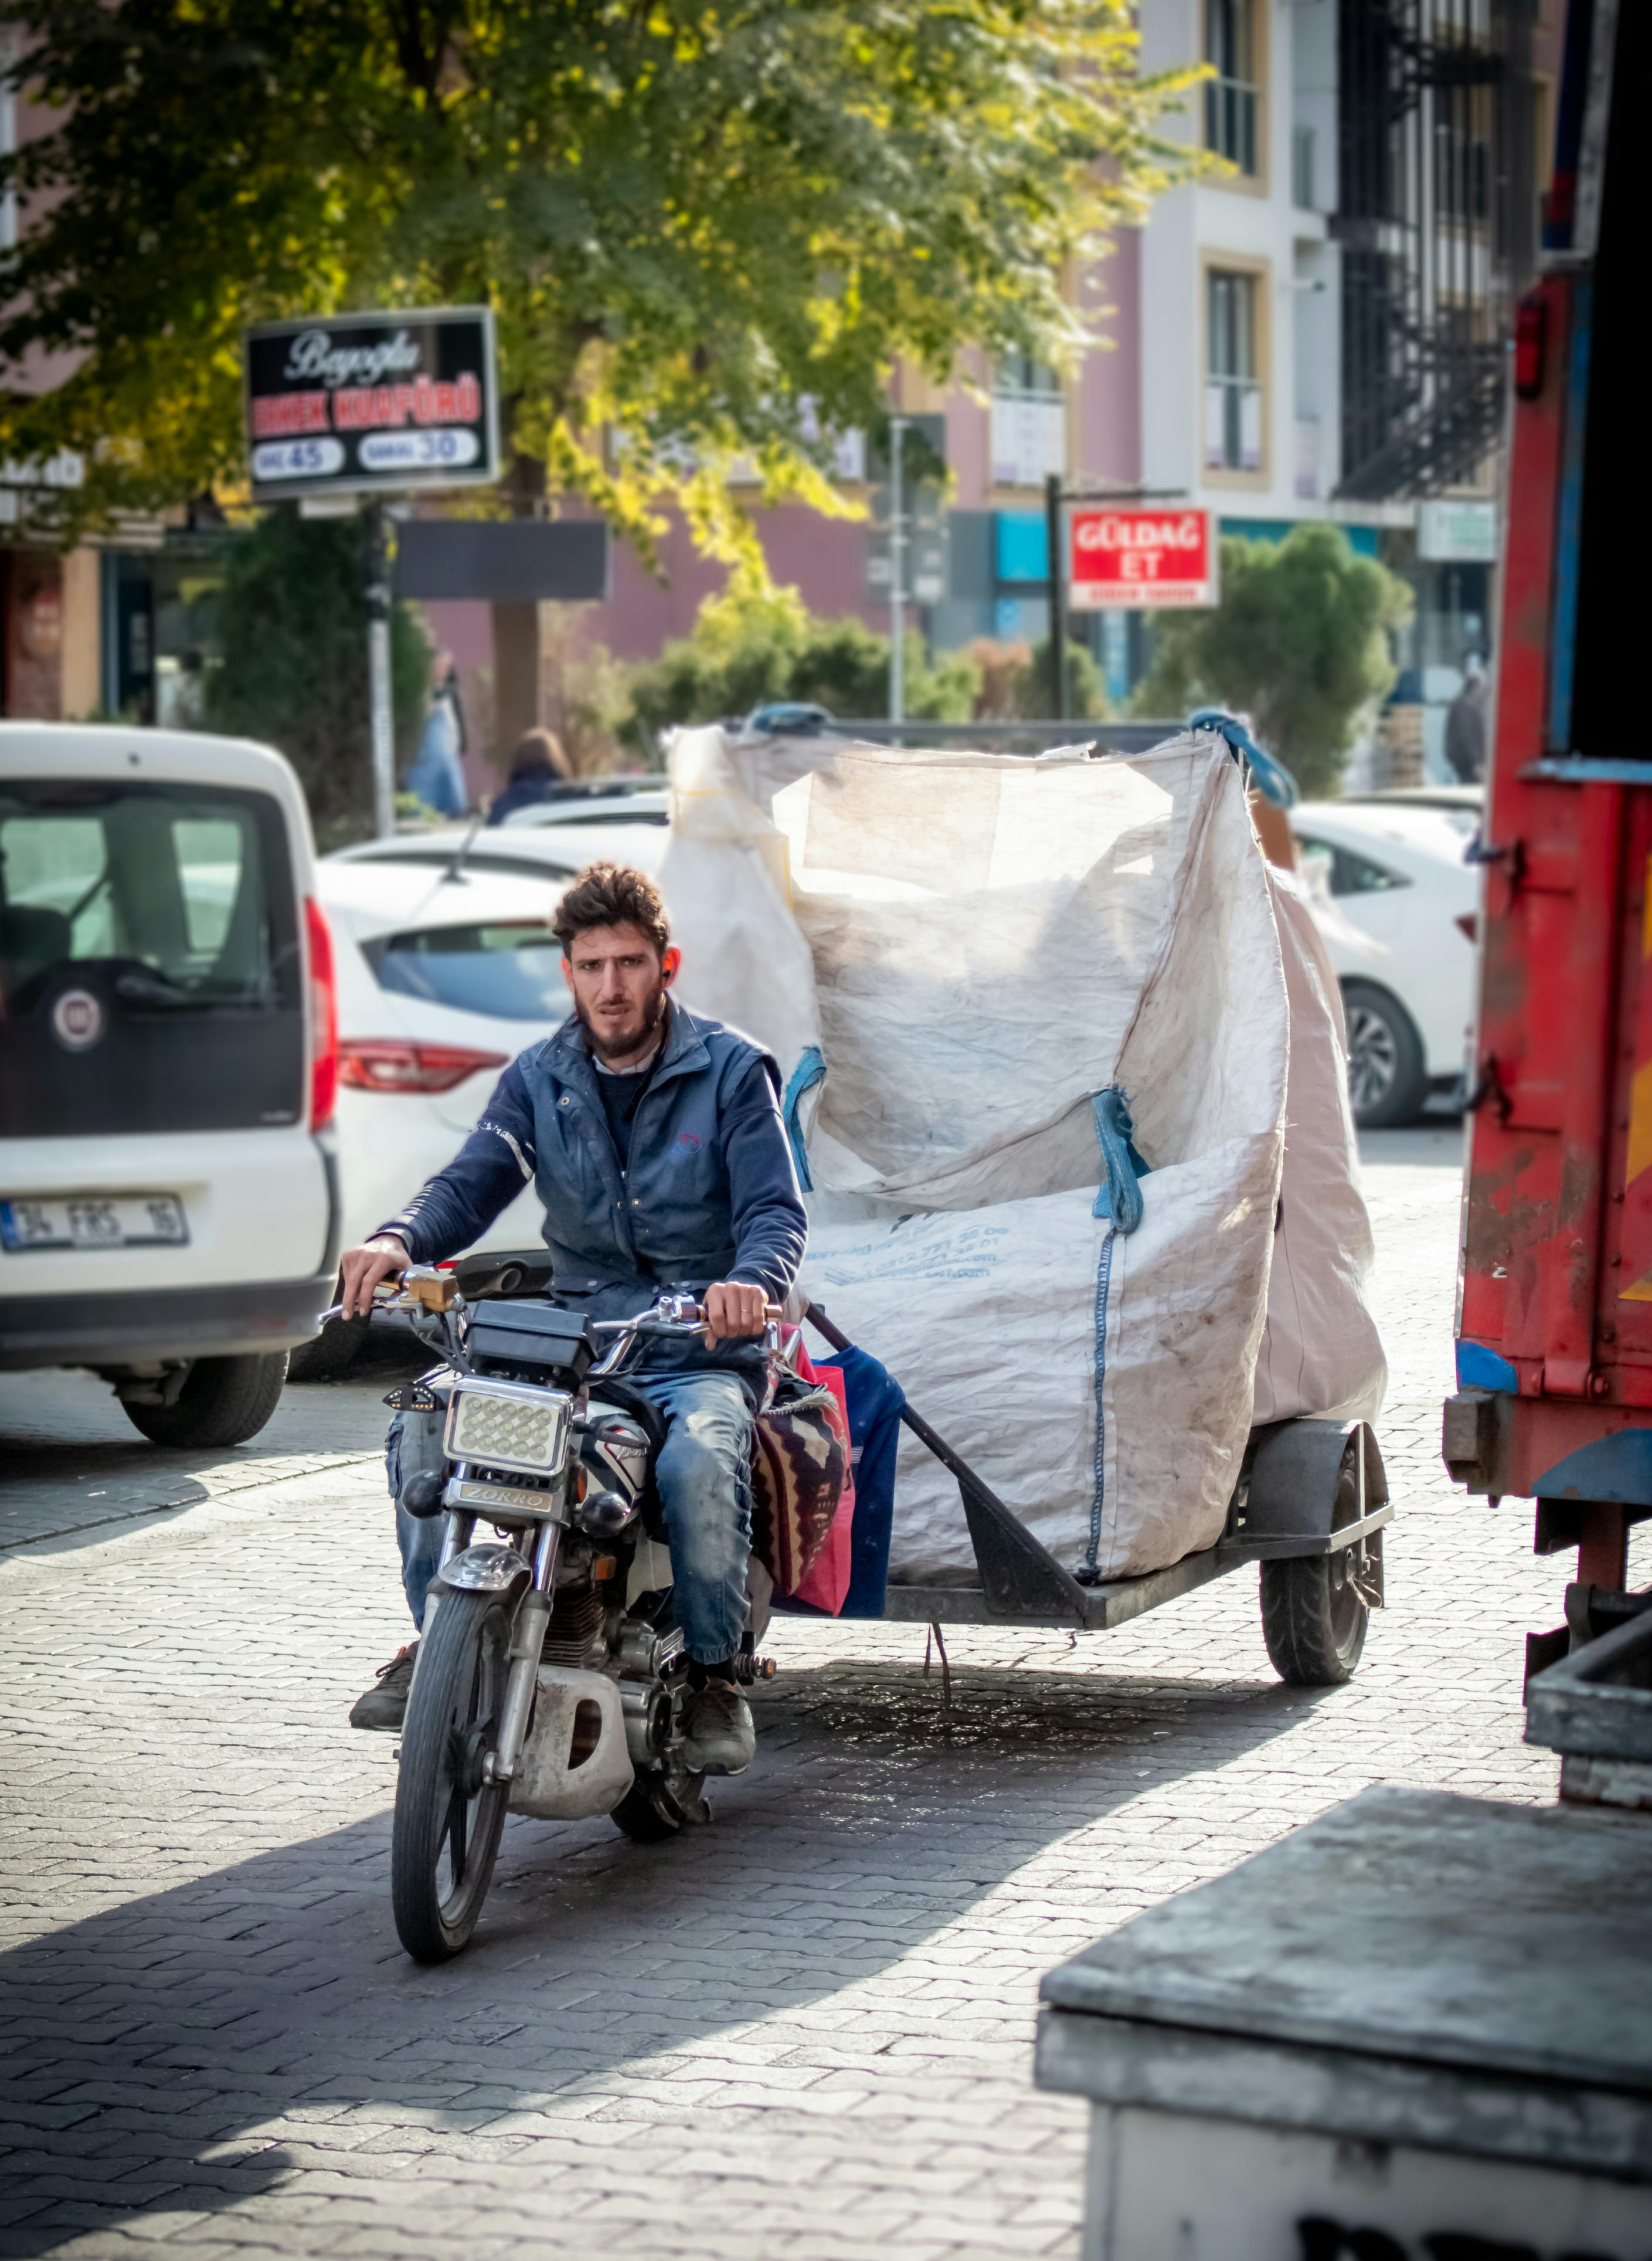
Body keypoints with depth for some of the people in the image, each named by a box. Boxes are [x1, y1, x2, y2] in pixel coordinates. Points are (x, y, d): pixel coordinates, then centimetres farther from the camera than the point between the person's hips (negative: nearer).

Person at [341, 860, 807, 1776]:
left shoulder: (732, 1071, 1)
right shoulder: (537, 1079, 12)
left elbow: (775, 1209, -9)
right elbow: (471, 1183, -2)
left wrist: (749, 1280, -34)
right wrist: (400, 1240, -26)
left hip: (700, 1355, -4)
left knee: (699, 1459, -37)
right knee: (426, 1417, -21)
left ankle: (714, 1674, -17)